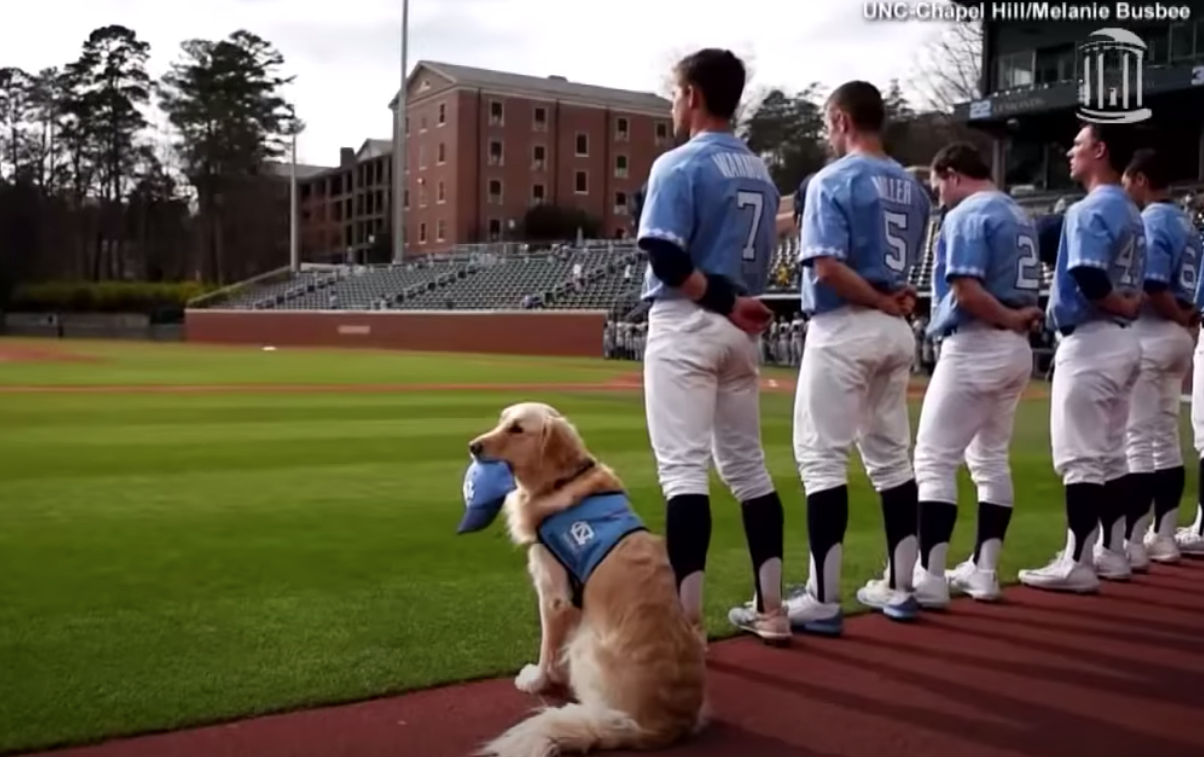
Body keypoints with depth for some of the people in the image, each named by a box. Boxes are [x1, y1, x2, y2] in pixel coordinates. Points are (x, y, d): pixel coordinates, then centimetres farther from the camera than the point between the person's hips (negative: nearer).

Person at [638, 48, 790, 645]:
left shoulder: (679, 165, -9)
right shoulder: (760, 173, 14)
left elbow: (665, 256, -20)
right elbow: (761, 260, 14)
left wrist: (725, 303, -14)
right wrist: (738, 305, 5)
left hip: (686, 328, -7)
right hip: (738, 331, 8)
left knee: (683, 468, -8)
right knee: (746, 465, 13)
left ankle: (687, 622, -9)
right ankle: (770, 610, 17)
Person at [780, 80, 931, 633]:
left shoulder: (833, 181, -9)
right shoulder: (913, 188, 13)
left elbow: (827, 266, -19)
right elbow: (903, 265, 14)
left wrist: (882, 302, -11)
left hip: (844, 330, -8)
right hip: (896, 332, 8)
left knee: (822, 458, -4)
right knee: (891, 457, 13)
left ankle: (823, 600, -4)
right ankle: (899, 589, 19)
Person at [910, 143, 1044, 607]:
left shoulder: (966, 215, -11)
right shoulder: (1020, 216, 17)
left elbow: (966, 290, -24)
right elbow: (1027, 291, 14)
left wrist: (1007, 320, -12)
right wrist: (1019, 319, -2)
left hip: (974, 348, -9)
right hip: (1016, 350, 9)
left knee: (934, 460, -5)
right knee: (991, 459, 15)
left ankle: (929, 577, -8)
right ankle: (983, 571, 19)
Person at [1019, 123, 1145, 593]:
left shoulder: (1090, 209, -13)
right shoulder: (1132, 213, 18)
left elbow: (1088, 276, -27)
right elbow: (1135, 284, 15)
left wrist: (1119, 307, -12)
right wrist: (1128, 306, 0)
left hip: (1090, 341, -10)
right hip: (1122, 340, 10)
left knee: (1080, 457, -7)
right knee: (1110, 454, 15)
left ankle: (1077, 564, -4)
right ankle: (1111, 553, 22)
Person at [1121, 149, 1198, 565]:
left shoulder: (1150, 221, -12)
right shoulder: (1187, 223, 16)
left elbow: (1153, 286, -22)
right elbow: (1189, 288, 14)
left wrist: (1178, 316, -9)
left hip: (1150, 334, -10)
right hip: (1179, 336, 10)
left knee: (1136, 439, -7)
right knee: (1165, 438, 13)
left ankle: (1130, 544, -6)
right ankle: (1163, 537, 19)